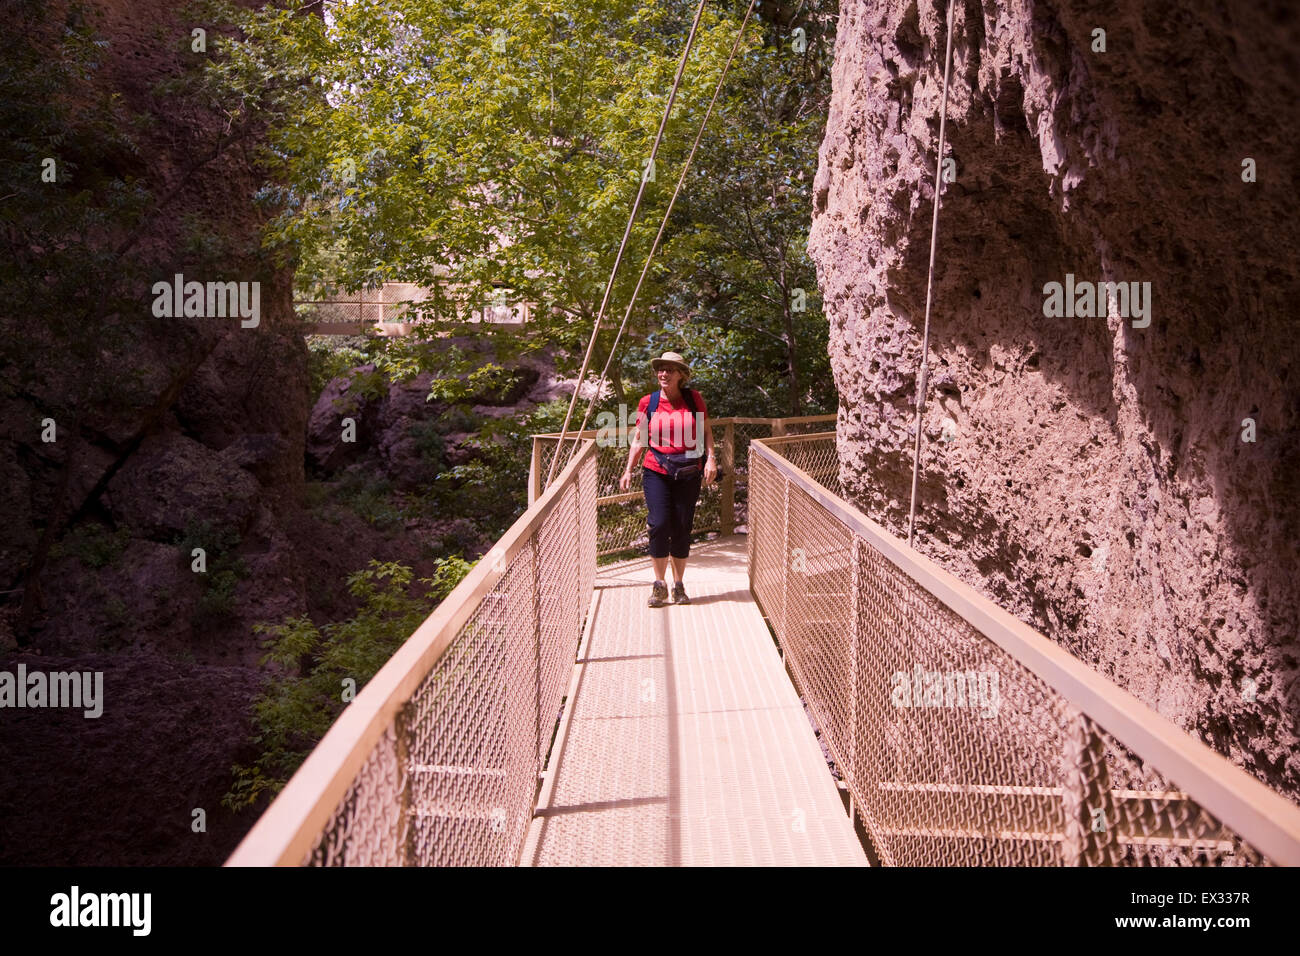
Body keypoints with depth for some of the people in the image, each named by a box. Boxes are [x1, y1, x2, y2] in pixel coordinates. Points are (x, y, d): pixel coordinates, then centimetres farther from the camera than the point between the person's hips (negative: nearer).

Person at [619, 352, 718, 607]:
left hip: (688, 473, 1)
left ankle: (679, 585, 15)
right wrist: (628, 470, 2)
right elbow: (639, 439, 10)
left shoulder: (693, 399, 4)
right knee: (659, 524, -12)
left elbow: (706, 431, 10)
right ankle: (660, 585, 0)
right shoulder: (648, 402, 4)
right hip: (657, 472, 0)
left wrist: (710, 458, -4)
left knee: (682, 528, 1)